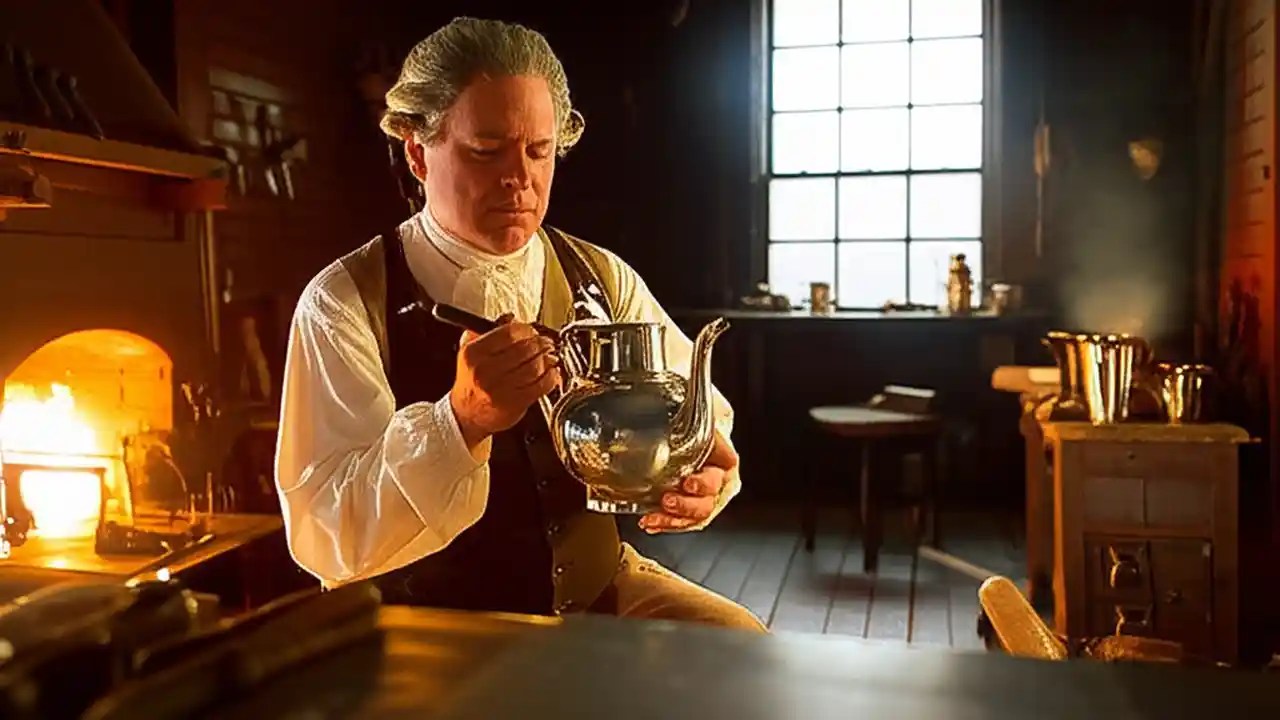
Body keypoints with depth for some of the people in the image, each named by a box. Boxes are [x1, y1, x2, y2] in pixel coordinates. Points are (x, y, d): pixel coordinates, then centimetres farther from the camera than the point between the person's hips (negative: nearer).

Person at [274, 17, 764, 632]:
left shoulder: (604, 280, 2)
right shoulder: (345, 303, -11)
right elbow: (321, 534, -19)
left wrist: (701, 472, -24)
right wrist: (461, 421, -36)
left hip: (598, 590, 4)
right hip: (426, 629, -3)